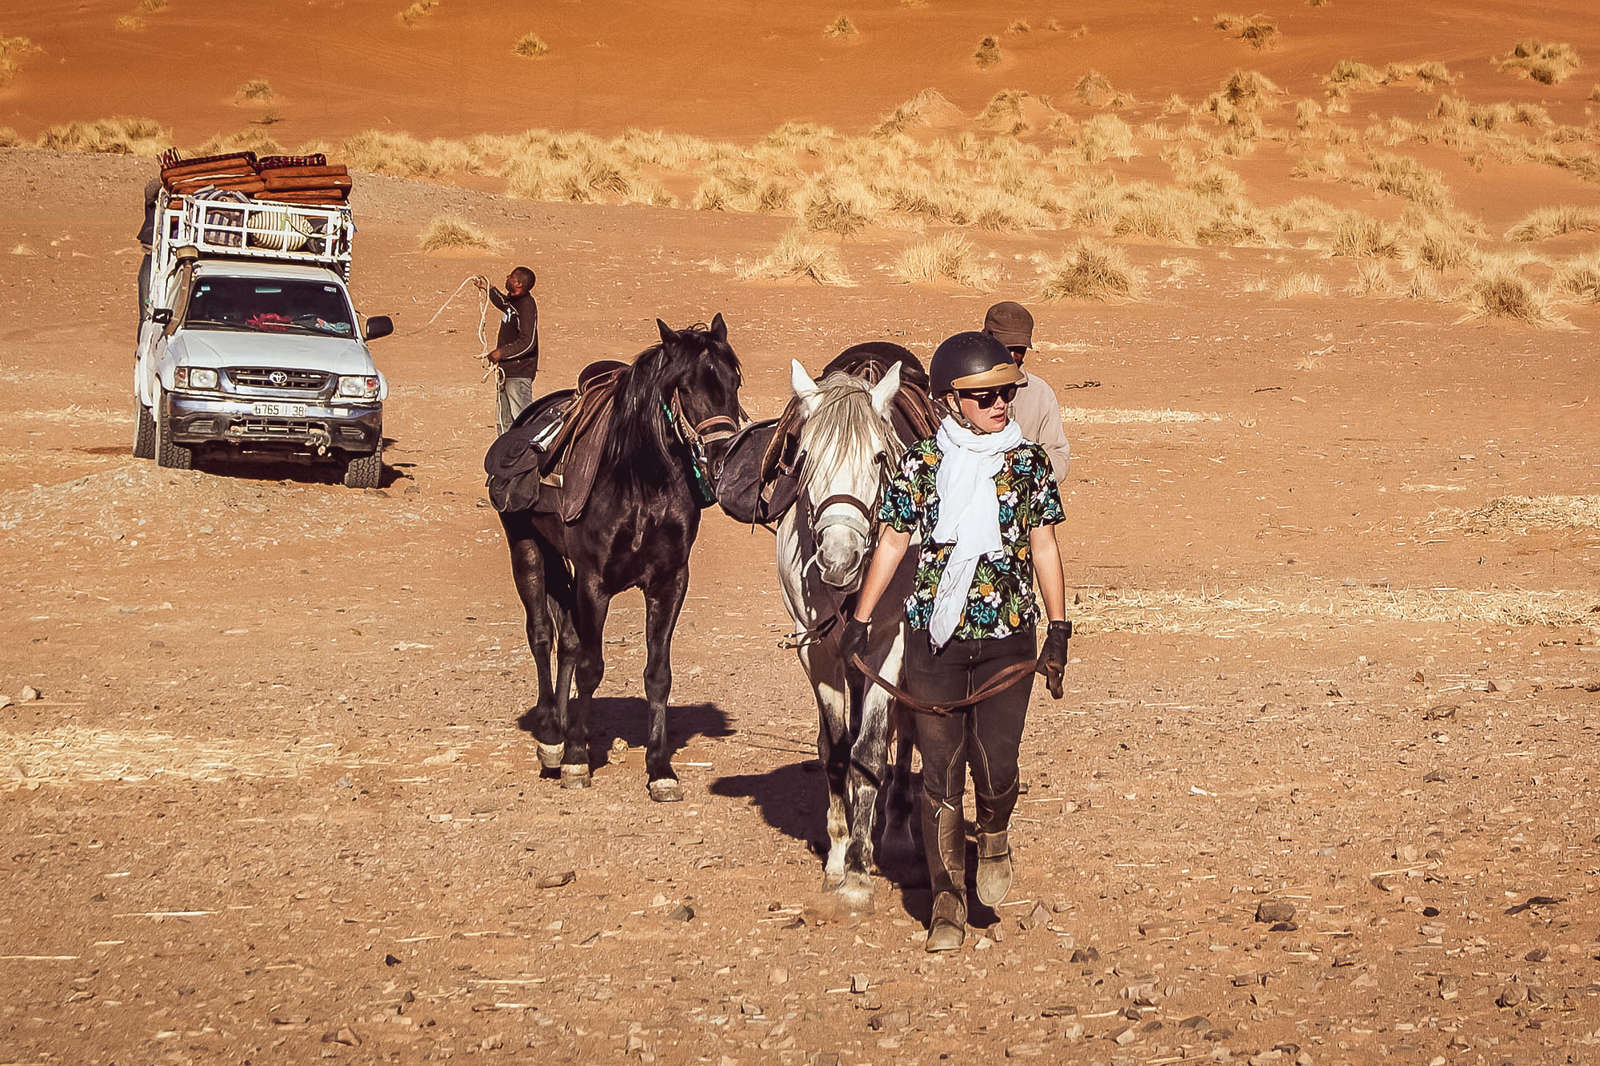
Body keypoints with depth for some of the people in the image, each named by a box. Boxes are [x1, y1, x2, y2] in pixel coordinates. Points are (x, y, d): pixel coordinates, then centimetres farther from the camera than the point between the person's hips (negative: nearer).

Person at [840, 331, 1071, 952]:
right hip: (935, 634, 0)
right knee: (941, 768, 2)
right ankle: (947, 898, 12)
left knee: (995, 767, -7)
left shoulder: (1029, 464, 2)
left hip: (1007, 634, 0)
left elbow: (1044, 549, 6)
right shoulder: (922, 465, -1)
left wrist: (1058, 634, 3)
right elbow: (893, 544, 6)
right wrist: (859, 620, 6)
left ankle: (994, 836, 28)